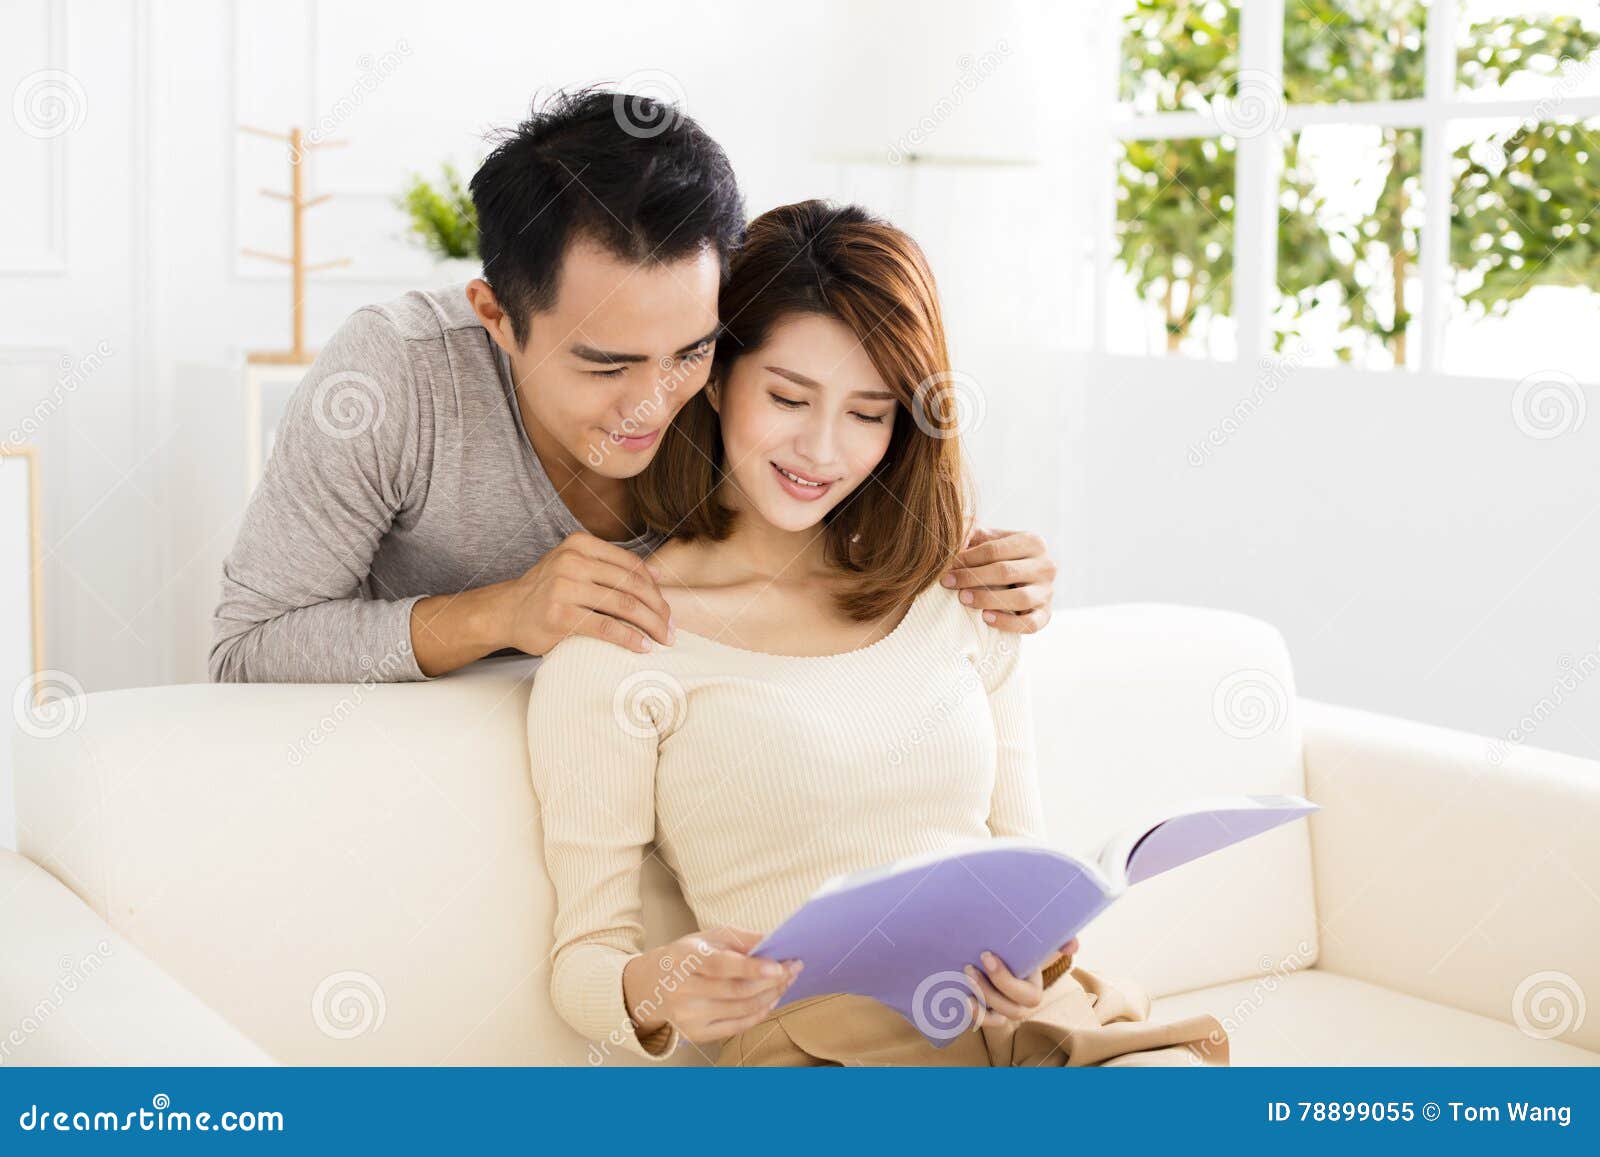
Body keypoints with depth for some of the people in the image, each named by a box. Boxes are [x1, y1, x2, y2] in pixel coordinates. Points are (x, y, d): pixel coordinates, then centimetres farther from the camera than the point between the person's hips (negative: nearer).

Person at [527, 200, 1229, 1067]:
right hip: (818, 1041, -3)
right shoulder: (617, 636, 2)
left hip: (1035, 1022, 4)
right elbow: (584, 955, 3)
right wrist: (654, 993, -21)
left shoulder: (957, 597, 18)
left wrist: (1040, 960, -4)